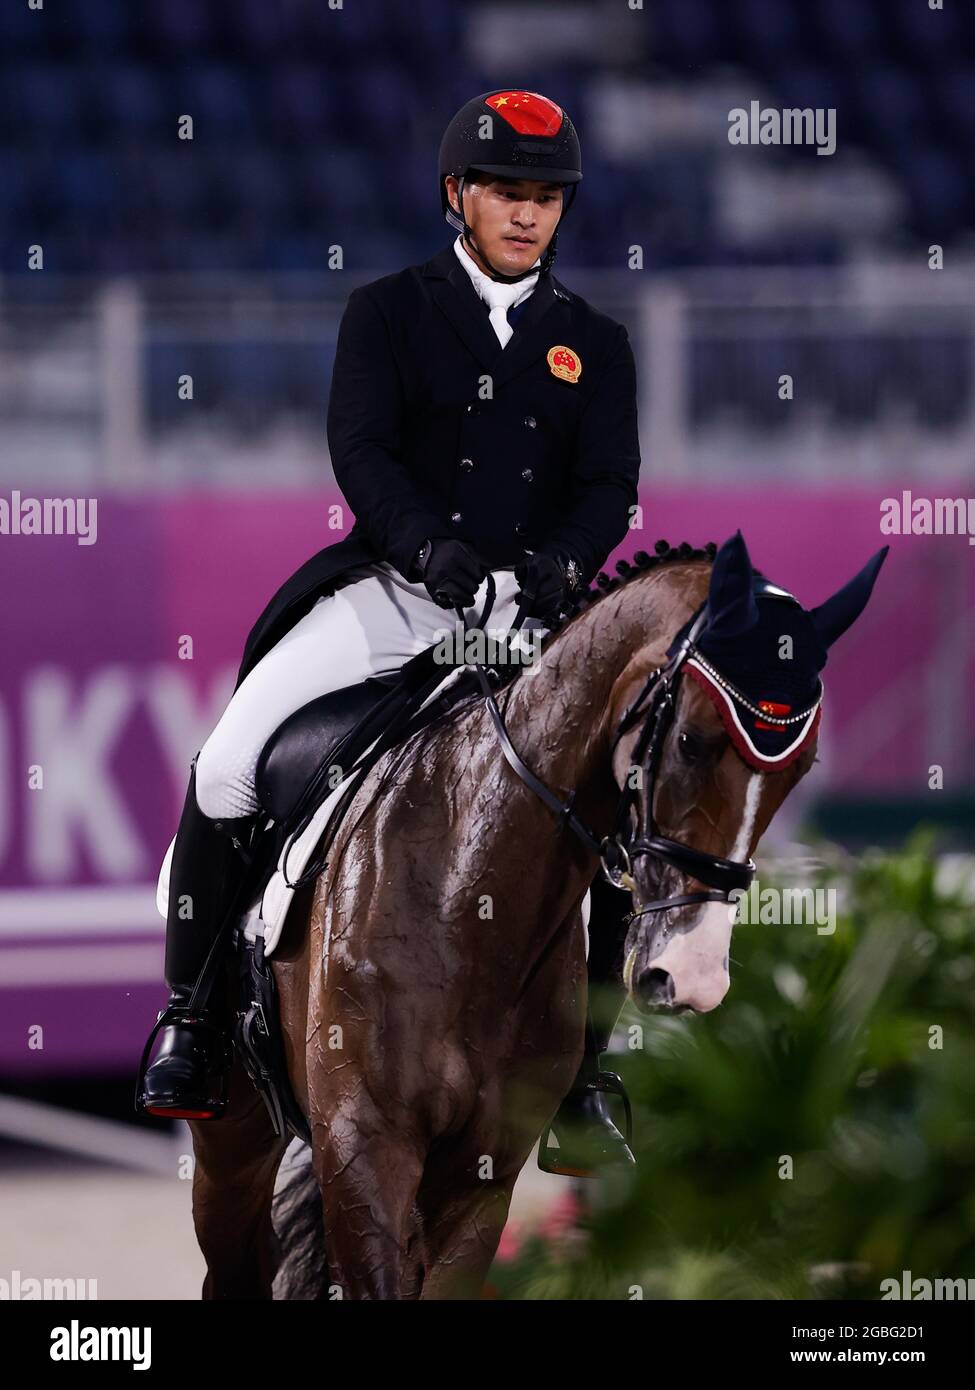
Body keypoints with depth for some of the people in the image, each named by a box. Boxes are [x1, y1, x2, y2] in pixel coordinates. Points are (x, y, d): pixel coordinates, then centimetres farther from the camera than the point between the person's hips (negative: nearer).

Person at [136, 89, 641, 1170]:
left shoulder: (594, 345, 14)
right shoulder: (386, 313, 8)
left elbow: (610, 485, 4)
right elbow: (362, 450, -6)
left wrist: (560, 563, -19)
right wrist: (427, 546, -25)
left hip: (529, 607, 1)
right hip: (390, 592, -1)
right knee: (227, 763, -20)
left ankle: (581, 1063, -1)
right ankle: (191, 1012, -2)